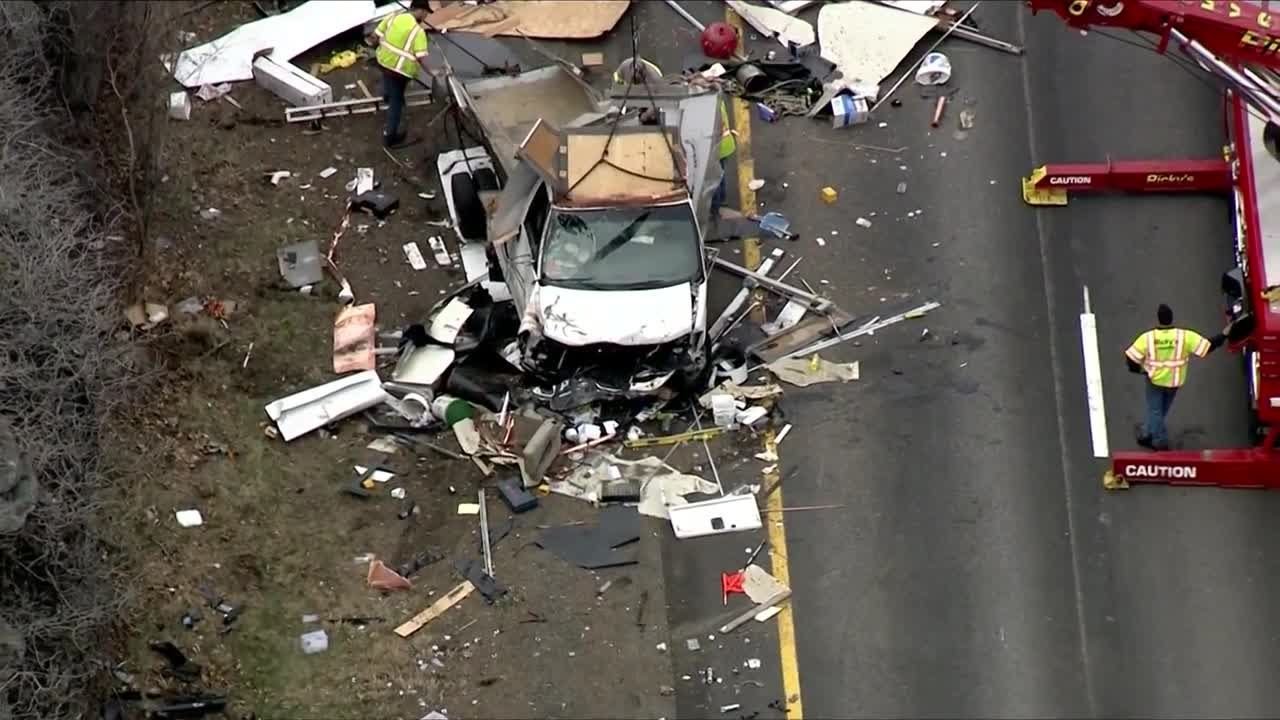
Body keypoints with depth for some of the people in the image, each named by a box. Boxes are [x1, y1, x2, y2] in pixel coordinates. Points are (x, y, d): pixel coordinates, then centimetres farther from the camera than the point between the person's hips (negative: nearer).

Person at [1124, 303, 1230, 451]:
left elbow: (1131, 357, -15)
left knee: (1155, 410, 16)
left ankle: (1160, 442, 19)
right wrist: (1224, 335, -2)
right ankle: (1146, 435, 41)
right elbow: (1207, 346, -15)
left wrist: (1138, 369, 6)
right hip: (1174, 381, 2)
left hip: (1154, 379, -2)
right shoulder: (1185, 336, -19)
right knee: (1162, 410, 25)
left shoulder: (1147, 338, -20)